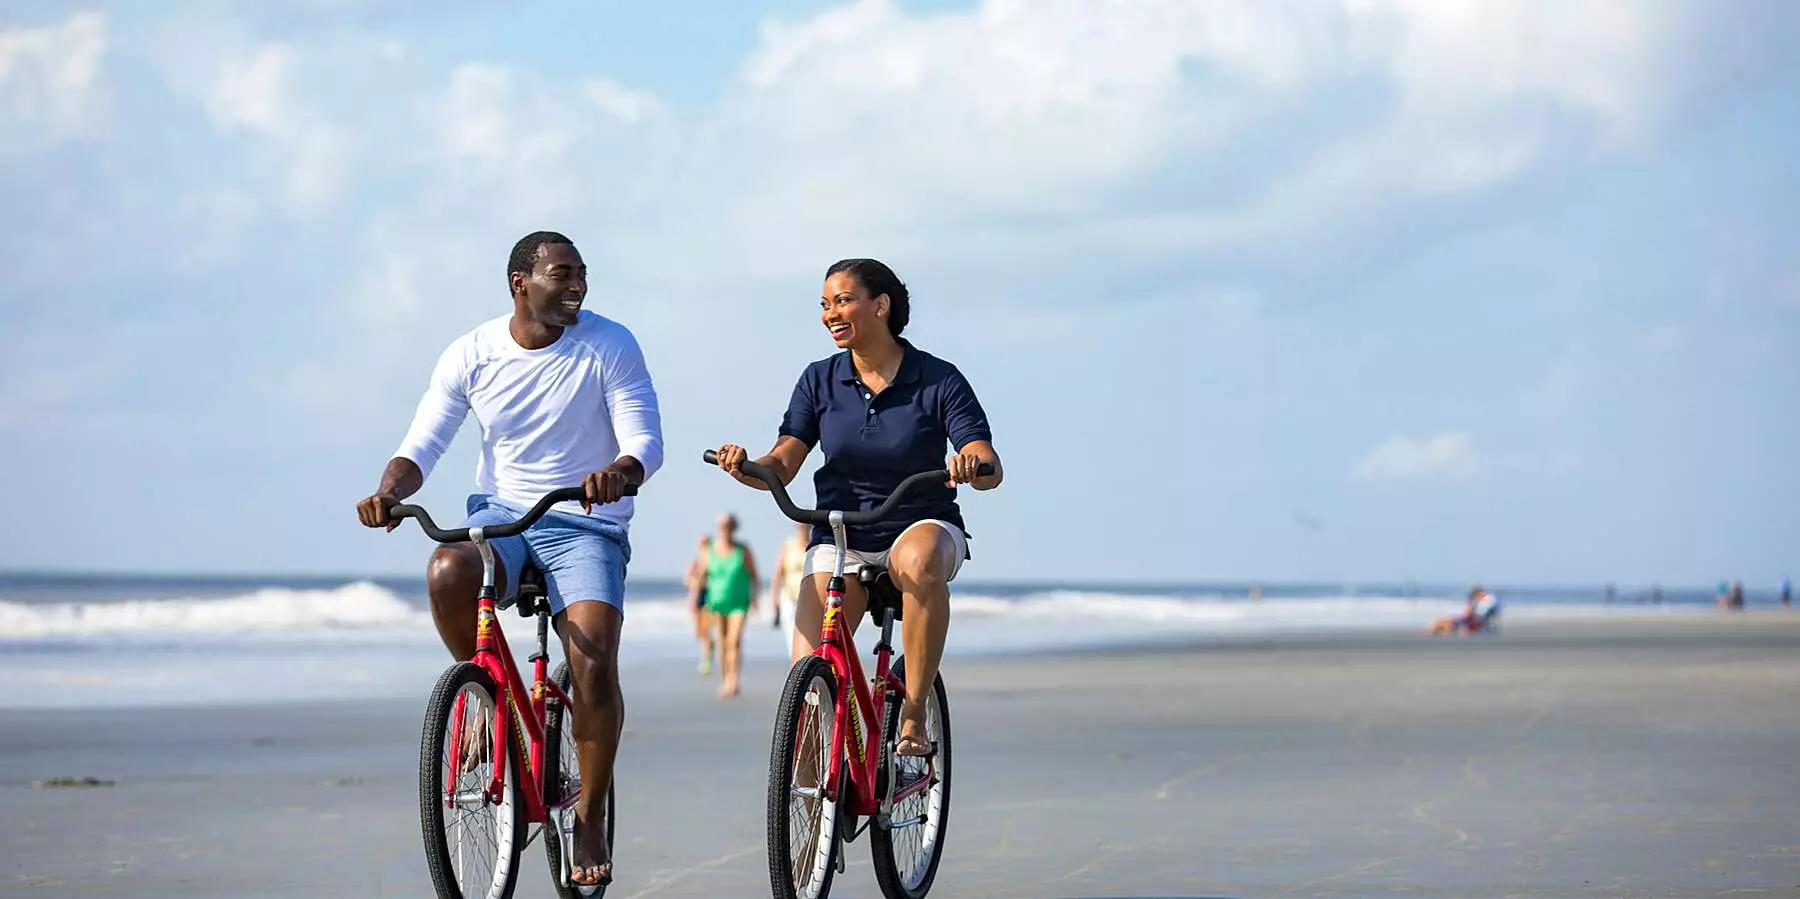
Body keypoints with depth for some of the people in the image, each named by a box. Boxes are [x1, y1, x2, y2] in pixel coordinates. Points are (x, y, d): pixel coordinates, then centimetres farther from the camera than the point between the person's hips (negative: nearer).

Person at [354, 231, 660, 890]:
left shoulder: (610, 346, -8)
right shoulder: (471, 355, -2)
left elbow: (647, 444, -13)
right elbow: (422, 446, 0)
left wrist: (618, 473, -38)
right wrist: (389, 491, -23)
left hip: (587, 524, -2)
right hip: (500, 513, 2)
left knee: (593, 665, -23)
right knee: (447, 572, -35)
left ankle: (590, 822, -4)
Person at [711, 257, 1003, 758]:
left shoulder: (938, 380, -8)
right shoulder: (820, 381, 1)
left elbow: (990, 469, -16)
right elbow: (781, 466, -6)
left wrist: (975, 465, -40)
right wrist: (745, 467, -29)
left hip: (923, 525, -2)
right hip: (840, 537, 2)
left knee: (919, 562, -41)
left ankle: (913, 715, -30)